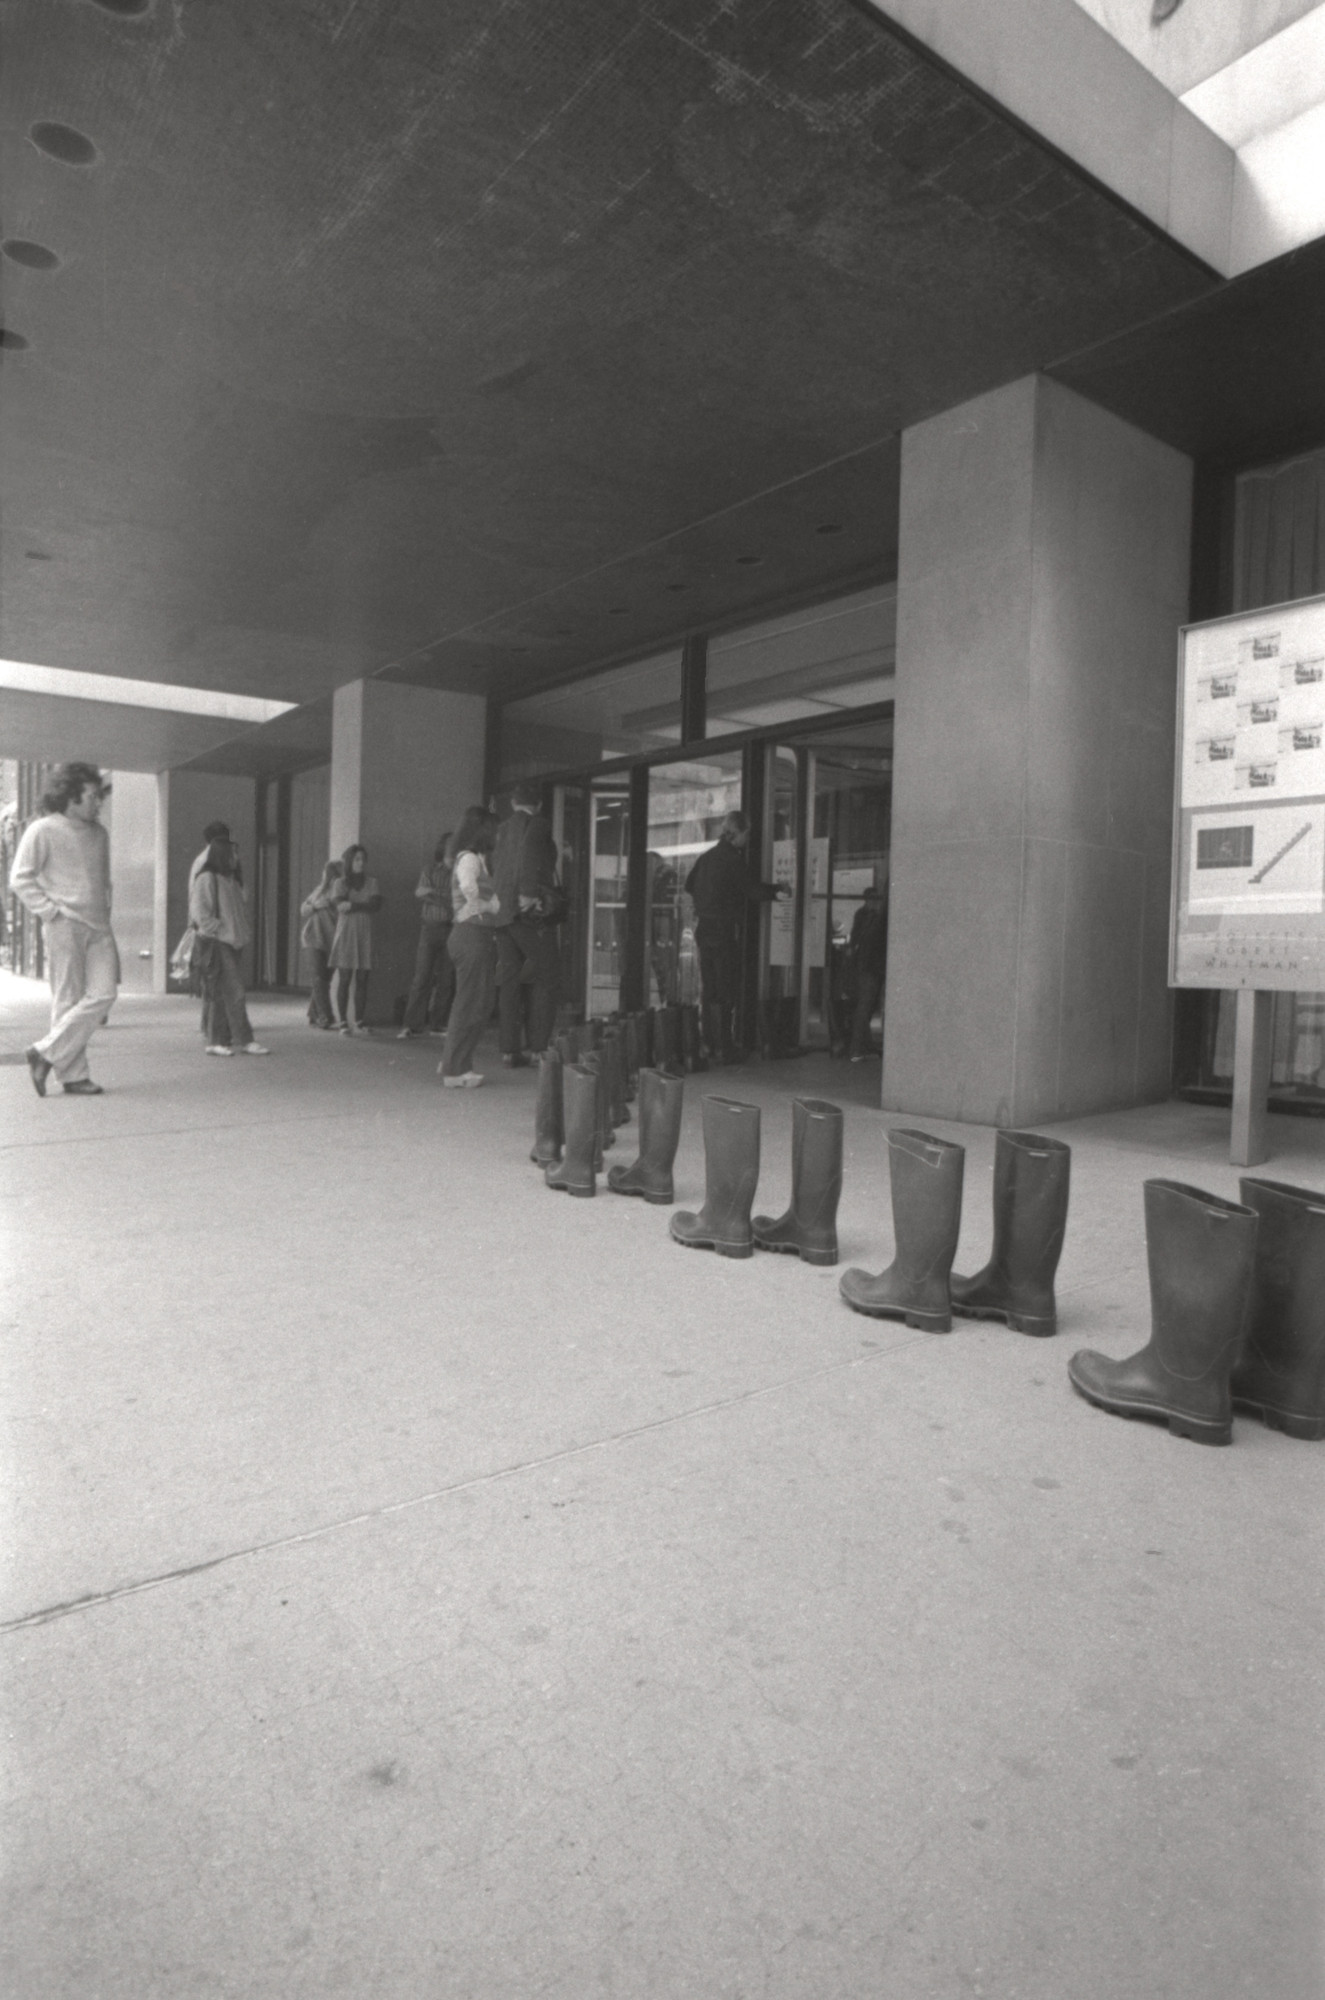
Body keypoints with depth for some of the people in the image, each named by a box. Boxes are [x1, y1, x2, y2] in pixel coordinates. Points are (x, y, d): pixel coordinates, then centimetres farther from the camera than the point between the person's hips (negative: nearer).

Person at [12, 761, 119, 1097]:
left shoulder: (99, 833, 16)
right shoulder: (43, 831, -3)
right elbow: (20, 879, -5)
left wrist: (105, 911, 14)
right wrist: (51, 911, -10)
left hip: (98, 927, 6)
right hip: (64, 926, -6)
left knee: (104, 993, -5)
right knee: (68, 1000, -4)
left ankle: (46, 1054, 5)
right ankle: (72, 1075, 3)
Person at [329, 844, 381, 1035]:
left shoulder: (370, 882, 11)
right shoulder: (341, 883, 6)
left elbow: (376, 905, -5)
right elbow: (341, 906, -8)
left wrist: (353, 906, -11)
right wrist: (364, 905, -9)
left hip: (365, 935, 2)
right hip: (346, 933, -2)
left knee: (362, 979, 0)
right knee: (344, 979, -2)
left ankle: (359, 1021, 5)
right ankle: (344, 1021, 1)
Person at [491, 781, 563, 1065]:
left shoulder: (502, 829, 18)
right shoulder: (537, 825, -2)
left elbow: (494, 872, 14)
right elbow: (529, 852, -21)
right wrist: (528, 892, -27)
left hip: (502, 914, 7)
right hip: (530, 912, -7)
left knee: (508, 981, 8)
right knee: (547, 980, 0)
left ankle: (509, 1050, 8)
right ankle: (538, 1048, -4)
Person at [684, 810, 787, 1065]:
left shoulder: (706, 857, 10)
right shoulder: (732, 860, -14)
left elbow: (689, 885, 22)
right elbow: (756, 890, -16)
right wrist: (779, 888, 2)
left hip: (703, 927, 8)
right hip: (725, 930, -8)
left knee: (709, 989, 13)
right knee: (726, 991, -3)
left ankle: (709, 1044, 17)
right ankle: (723, 1048, -1)